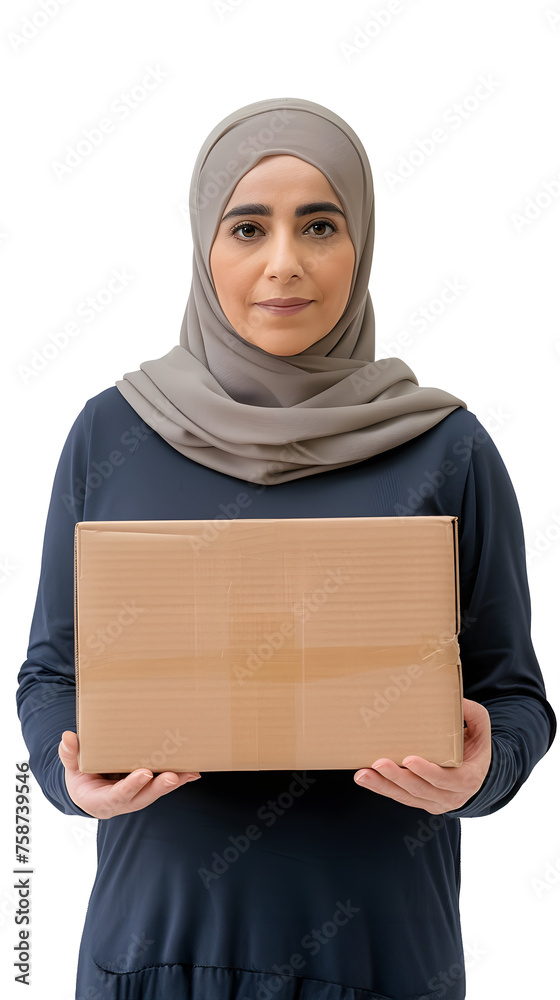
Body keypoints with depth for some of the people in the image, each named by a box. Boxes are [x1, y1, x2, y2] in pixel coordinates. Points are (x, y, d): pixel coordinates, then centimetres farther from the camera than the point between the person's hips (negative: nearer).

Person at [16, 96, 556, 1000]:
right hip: (159, 926, 1)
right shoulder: (112, 434, -2)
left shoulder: (447, 450, -5)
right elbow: (52, 672, 5)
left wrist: (479, 770, -19)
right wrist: (73, 772, -14)